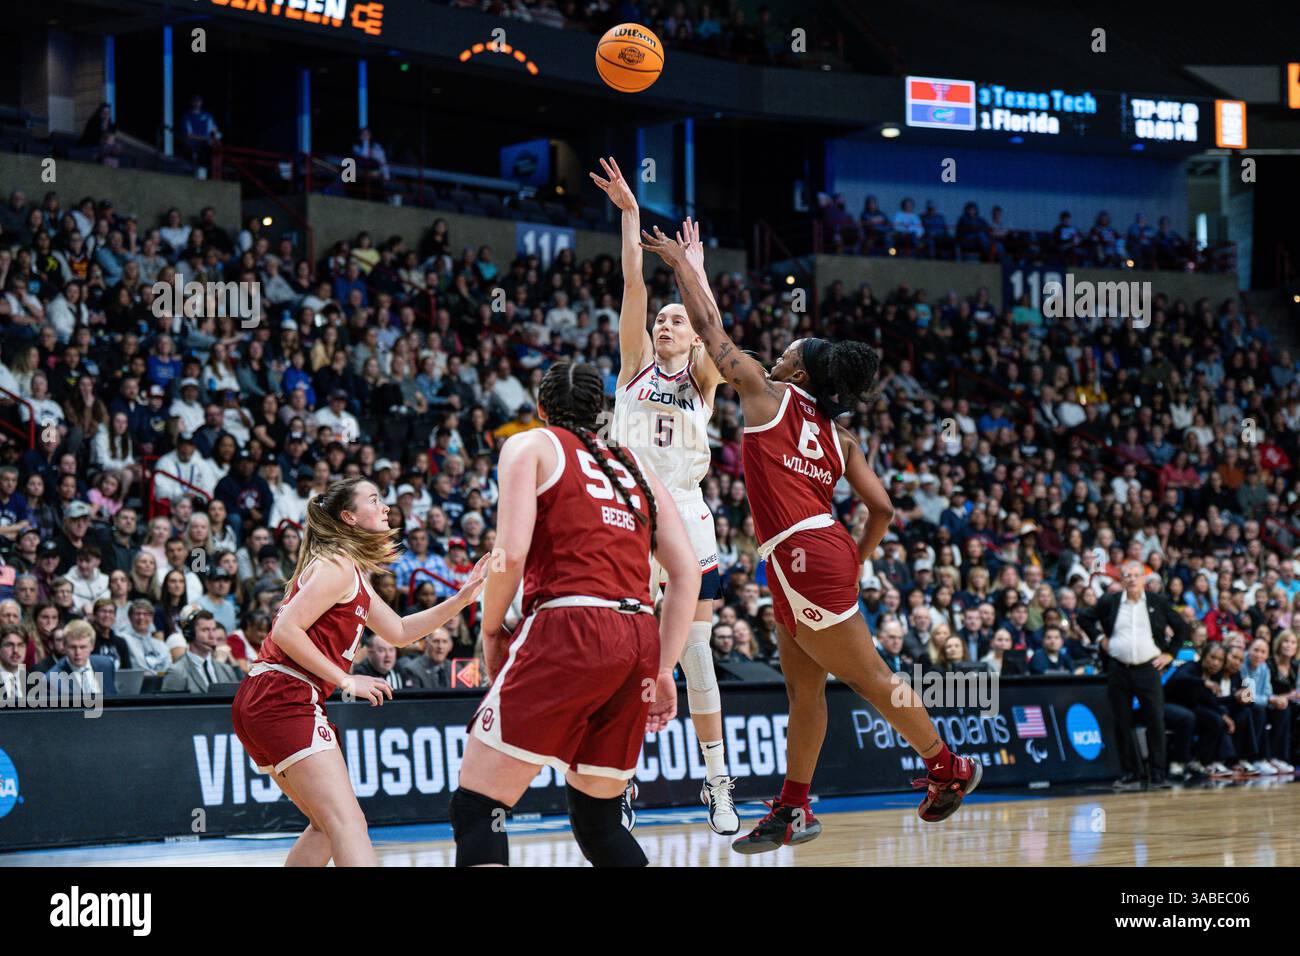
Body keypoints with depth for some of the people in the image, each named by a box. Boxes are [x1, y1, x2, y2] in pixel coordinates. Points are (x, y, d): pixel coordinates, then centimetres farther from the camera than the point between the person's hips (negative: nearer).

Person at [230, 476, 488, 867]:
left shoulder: (352, 572, 23)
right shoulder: (337, 566, -8)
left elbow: (398, 632, 30)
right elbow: (286, 631, -18)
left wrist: (461, 599, 21)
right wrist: (345, 680, -14)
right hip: (285, 698, -11)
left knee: (327, 827, 20)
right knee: (348, 824, -21)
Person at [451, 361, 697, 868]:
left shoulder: (530, 445, 10)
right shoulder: (634, 465, 24)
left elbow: (512, 553, -5)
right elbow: (688, 572, 15)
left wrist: (491, 630, 9)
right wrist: (662, 669, 16)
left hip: (570, 631, -6)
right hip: (641, 640, 6)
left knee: (476, 807, -5)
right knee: (598, 820, 19)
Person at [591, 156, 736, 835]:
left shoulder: (703, 384, 12)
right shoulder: (636, 367, 11)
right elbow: (633, 286, 2)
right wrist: (629, 212, -3)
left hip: (688, 524, 1)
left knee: (696, 659, 3)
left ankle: (717, 785, 9)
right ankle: (619, 785, 4)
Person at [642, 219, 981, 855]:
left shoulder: (768, 394, 1)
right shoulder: (838, 436, 16)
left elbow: (709, 328, 7)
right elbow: (882, 508, 9)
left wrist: (684, 264, 18)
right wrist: (856, 563, 20)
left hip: (803, 553, -8)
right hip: (827, 553, 8)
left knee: (868, 676, -2)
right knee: (803, 687, 12)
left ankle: (948, 766, 5)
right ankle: (792, 810, 17)